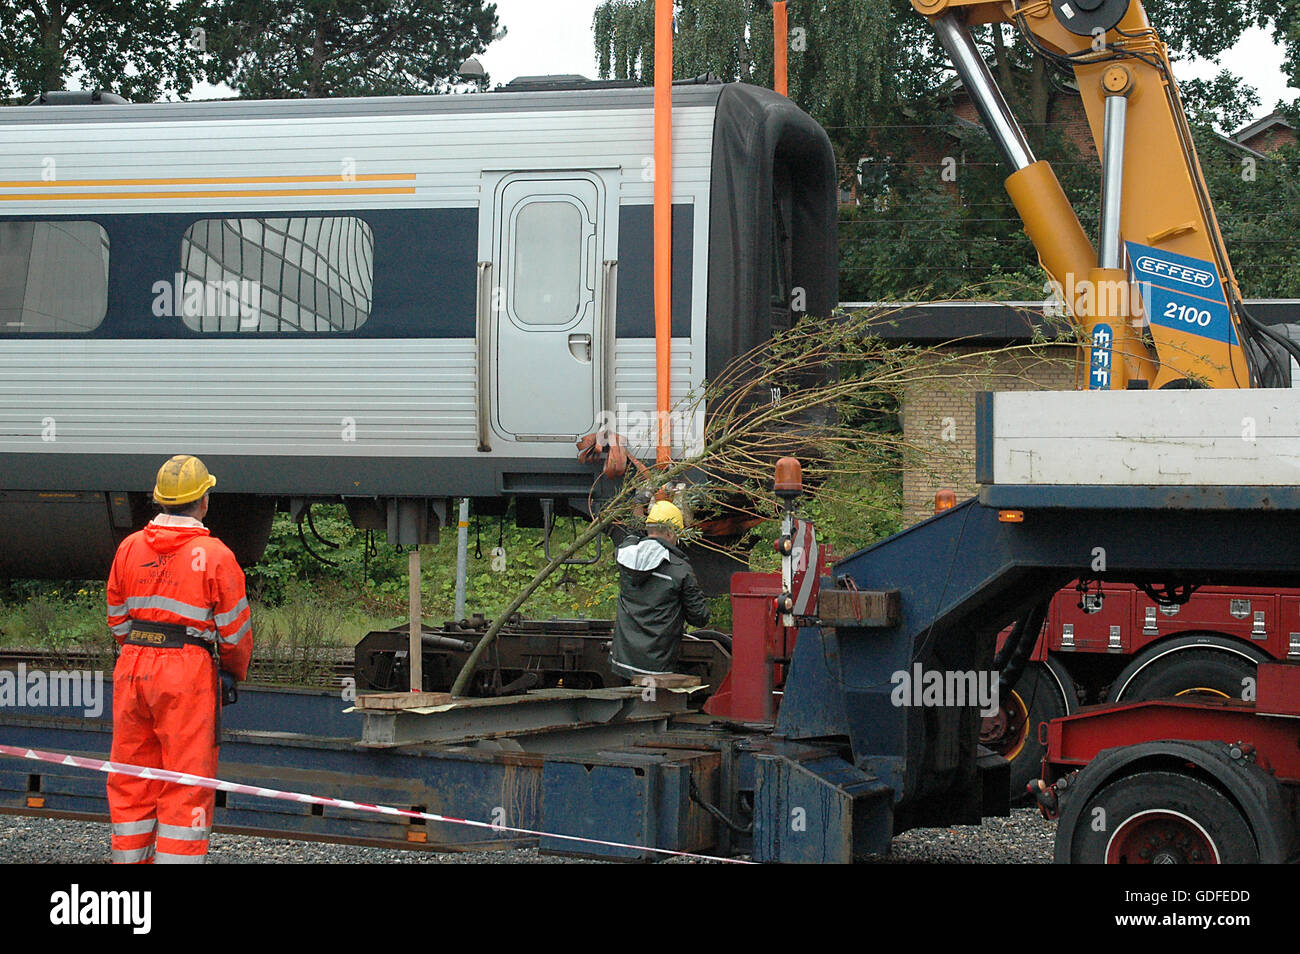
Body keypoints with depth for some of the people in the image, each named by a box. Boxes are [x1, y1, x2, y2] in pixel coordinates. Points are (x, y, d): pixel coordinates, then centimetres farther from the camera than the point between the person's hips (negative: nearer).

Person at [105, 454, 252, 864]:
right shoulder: (214, 555, -9)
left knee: (132, 777, 13)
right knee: (187, 781, 0)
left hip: (133, 669, 5)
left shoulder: (130, 547, 6)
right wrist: (234, 671, 13)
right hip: (188, 676, -5)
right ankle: (177, 857, -1)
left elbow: (117, 618, 13)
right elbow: (234, 627, -4)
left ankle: (130, 859, 19)